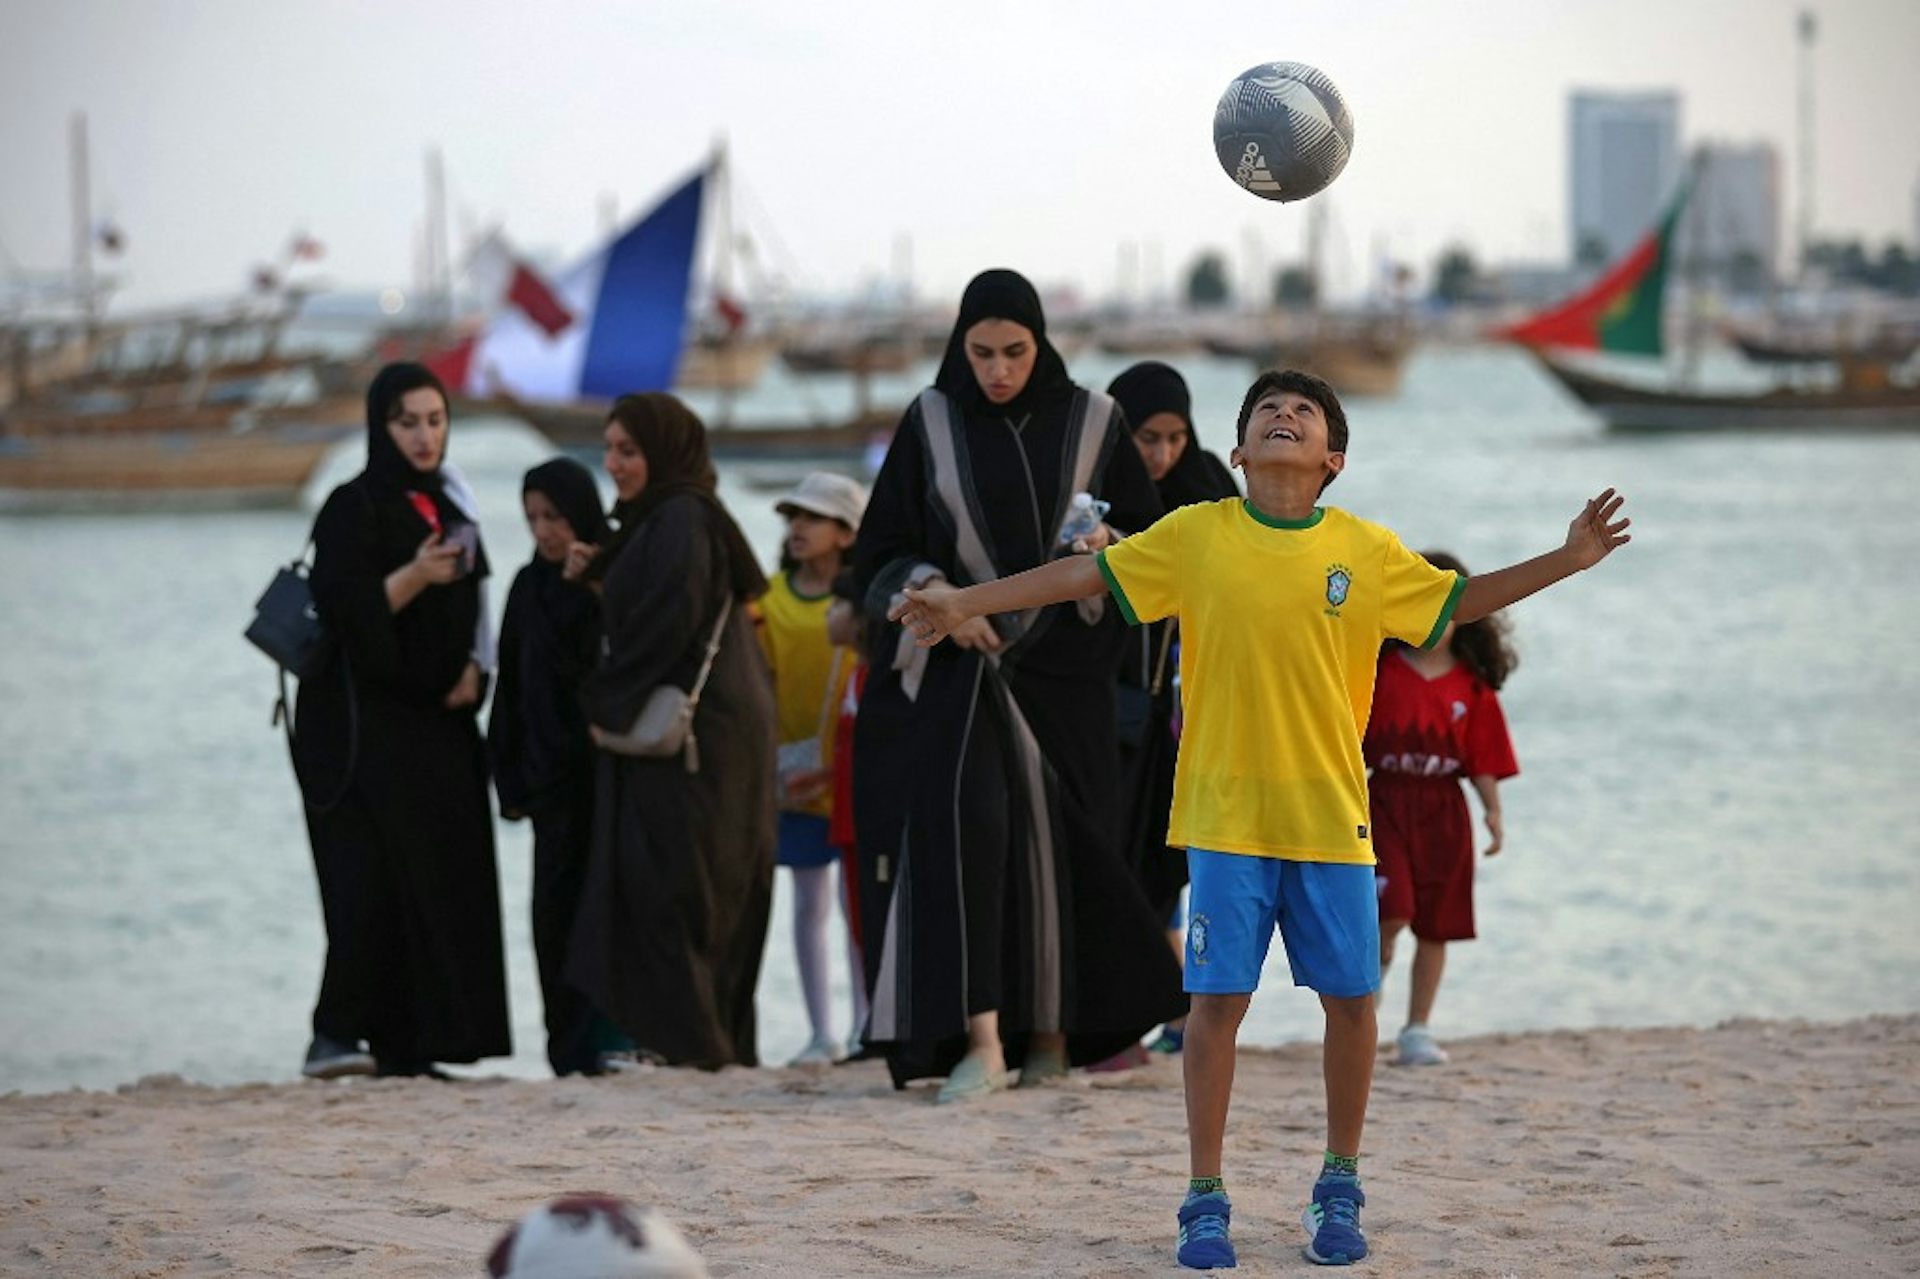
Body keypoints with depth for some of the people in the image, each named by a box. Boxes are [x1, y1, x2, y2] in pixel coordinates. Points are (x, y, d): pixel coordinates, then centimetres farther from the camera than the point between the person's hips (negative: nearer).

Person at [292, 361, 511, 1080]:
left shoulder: (447, 508, 15)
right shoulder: (354, 508, -7)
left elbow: (470, 609, 21)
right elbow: (340, 609, -16)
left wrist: (473, 669, 4)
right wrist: (412, 577, -27)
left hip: (435, 723, 7)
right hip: (365, 722, -7)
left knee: (439, 880, 3)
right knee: (375, 877, -17)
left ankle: (406, 1045, 5)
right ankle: (337, 1034, -18)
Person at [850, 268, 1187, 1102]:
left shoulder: (1091, 423, 2)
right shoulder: (931, 424, 3)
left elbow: (1152, 536, 7)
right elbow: (882, 553, 4)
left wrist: (1110, 551, -15)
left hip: (1060, 665, 1)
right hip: (956, 665, -1)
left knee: (1053, 838, 0)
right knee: (963, 817, -18)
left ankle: (1055, 1031, 16)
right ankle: (978, 1034, -23)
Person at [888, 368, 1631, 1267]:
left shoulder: (1368, 553, 3)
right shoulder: (1196, 536, 0)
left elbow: (1458, 602, 15)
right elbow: (1080, 575, 4)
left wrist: (1566, 560, 6)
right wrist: (963, 603, 3)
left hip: (1331, 816, 1)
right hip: (1225, 814, -1)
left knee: (1350, 997, 3)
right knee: (1217, 998, -2)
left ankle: (1339, 1189, 20)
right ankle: (1205, 1201, 7)